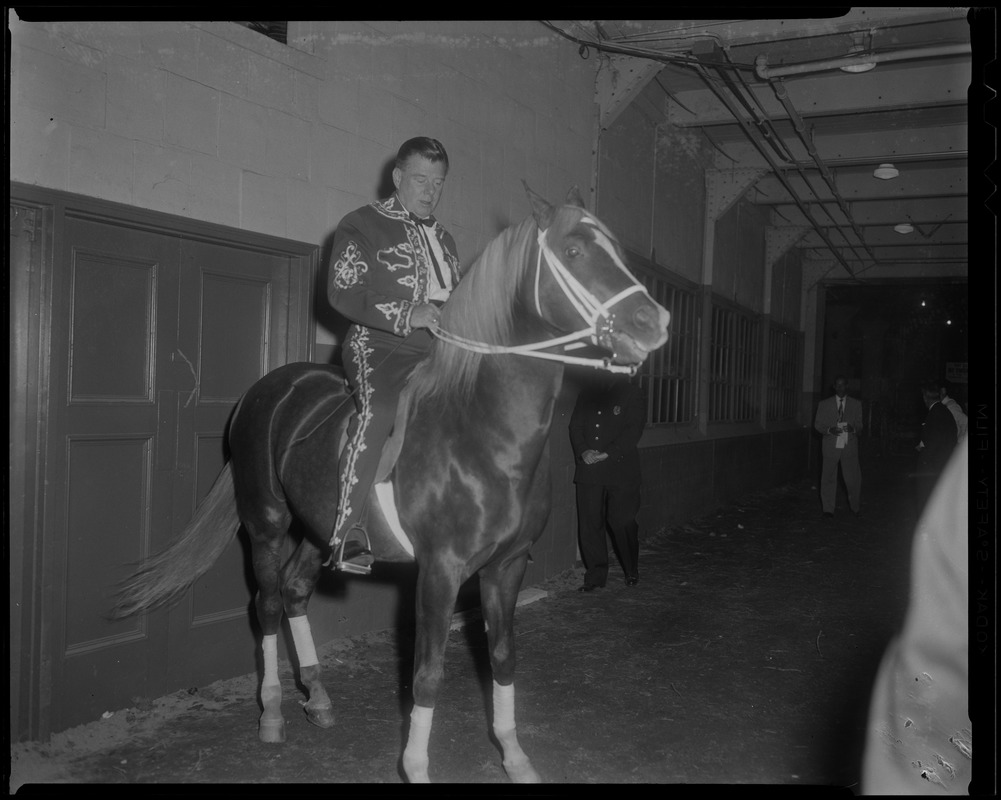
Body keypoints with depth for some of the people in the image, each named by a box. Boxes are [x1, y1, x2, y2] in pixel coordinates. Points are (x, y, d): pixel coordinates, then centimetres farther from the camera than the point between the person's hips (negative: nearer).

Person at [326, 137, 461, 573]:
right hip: (378, 345, -7)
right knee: (379, 408, -36)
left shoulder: (444, 239, 24)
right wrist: (407, 316, -18)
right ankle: (348, 532, -34)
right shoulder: (361, 225, 3)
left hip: (435, 352, 8)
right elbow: (342, 293, -9)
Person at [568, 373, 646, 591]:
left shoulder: (633, 393, 1)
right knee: (589, 523, 1)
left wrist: (607, 454, -16)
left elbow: (633, 431, -7)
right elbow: (575, 424, 8)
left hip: (620, 469, -3)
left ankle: (632, 571, 21)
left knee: (621, 522, -1)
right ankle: (595, 575, 12)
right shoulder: (588, 391, 13)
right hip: (588, 469, 3)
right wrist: (583, 451, -10)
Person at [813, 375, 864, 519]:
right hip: (831, 446, -1)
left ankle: (855, 507, 19)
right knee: (828, 479, 1)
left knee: (854, 479, -1)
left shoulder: (856, 405, 9)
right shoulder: (824, 404, 6)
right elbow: (818, 424, 7)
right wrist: (829, 430, -13)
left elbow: (859, 425, 11)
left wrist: (853, 429, -13)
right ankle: (828, 510, 11)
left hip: (849, 447, 1)